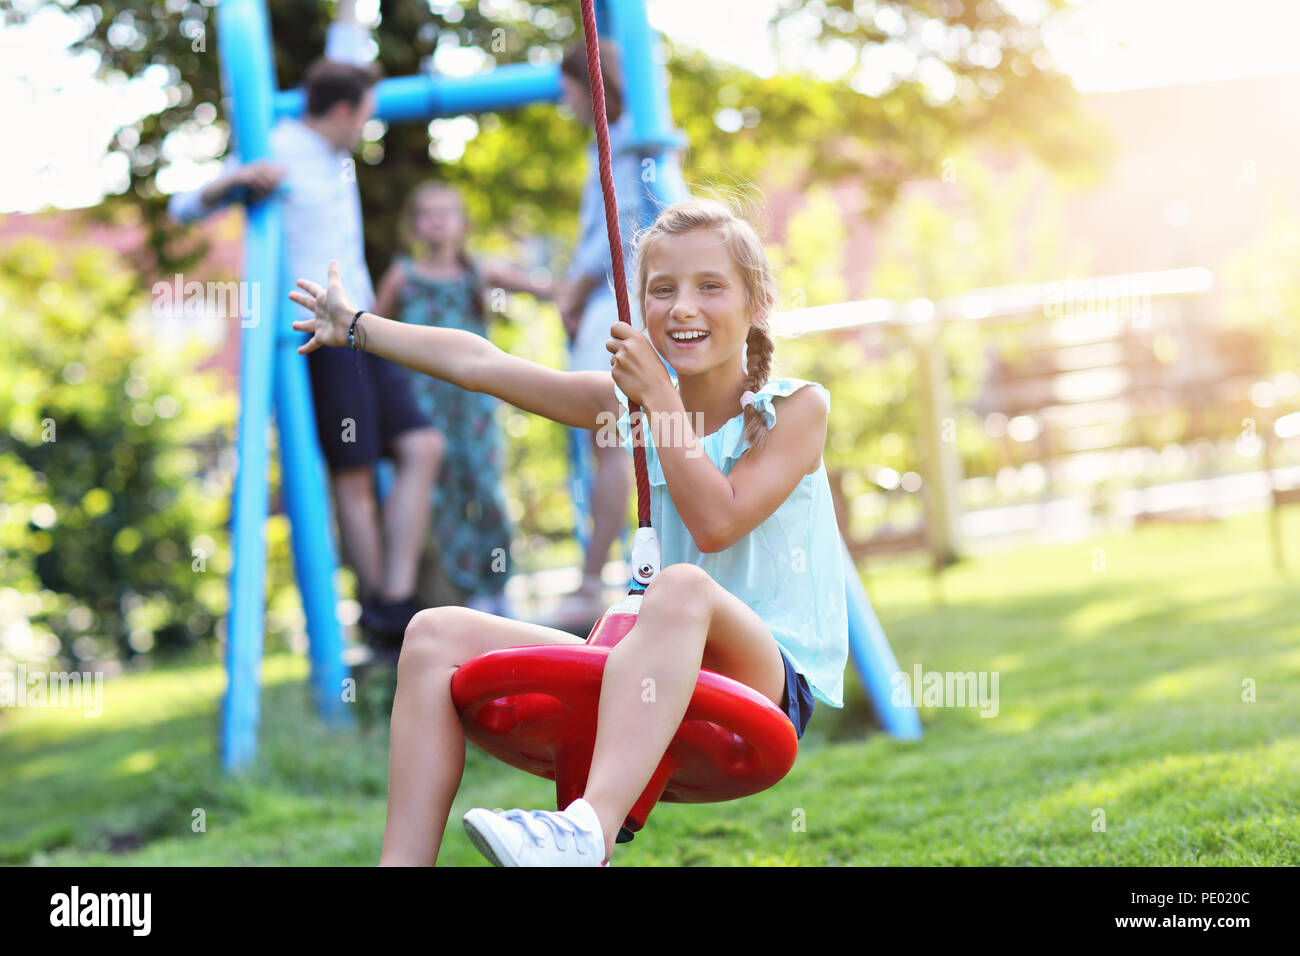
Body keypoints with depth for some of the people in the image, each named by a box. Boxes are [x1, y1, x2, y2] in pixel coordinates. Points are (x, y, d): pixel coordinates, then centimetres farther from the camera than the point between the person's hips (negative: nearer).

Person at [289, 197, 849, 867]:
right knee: (438, 634, -9)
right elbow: (479, 364, 16)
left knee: (683, 585, -39)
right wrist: (357, 326, 21)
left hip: (772, 676, -6)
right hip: (656, 675, 6)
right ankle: (402, 859, -22)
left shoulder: (797, 408, -2)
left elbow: (715, 523, -15)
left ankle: (589, 828, -57)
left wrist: (660, 397, -10)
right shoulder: (636, 398, 11)